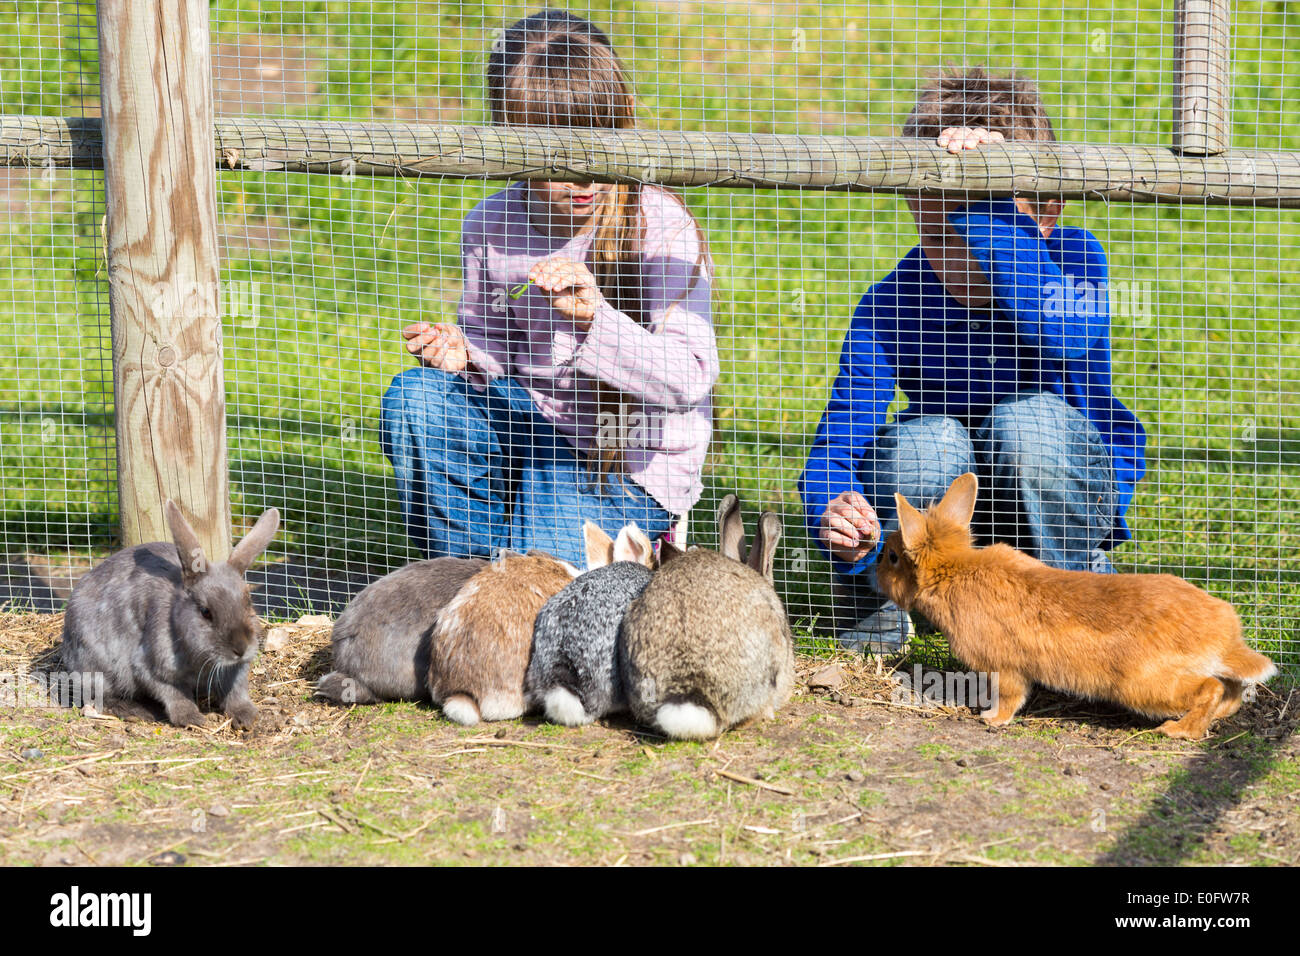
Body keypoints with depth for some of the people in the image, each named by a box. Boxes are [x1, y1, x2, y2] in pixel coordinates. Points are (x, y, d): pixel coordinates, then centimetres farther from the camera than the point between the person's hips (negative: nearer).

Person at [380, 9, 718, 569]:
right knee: (415, 395, -20)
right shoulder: (489, 228, -3)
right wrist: (462, 355, -14)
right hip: (530, 426, 5)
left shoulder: (661, 226, -17)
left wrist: (594, 315, -40)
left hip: (634, 458, -5)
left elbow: (688, 379, -25)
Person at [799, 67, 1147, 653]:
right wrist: (841, 521, -46)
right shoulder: (891, 306, -18)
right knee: (923, 444, -33)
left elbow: (1059, 332, -45)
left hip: (1063, 497, -1)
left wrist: (984, 203, -48)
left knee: (1030, 417, -32)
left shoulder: (1074, 258, -20)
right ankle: (871, 590, -2)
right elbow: (836, 445, -22)